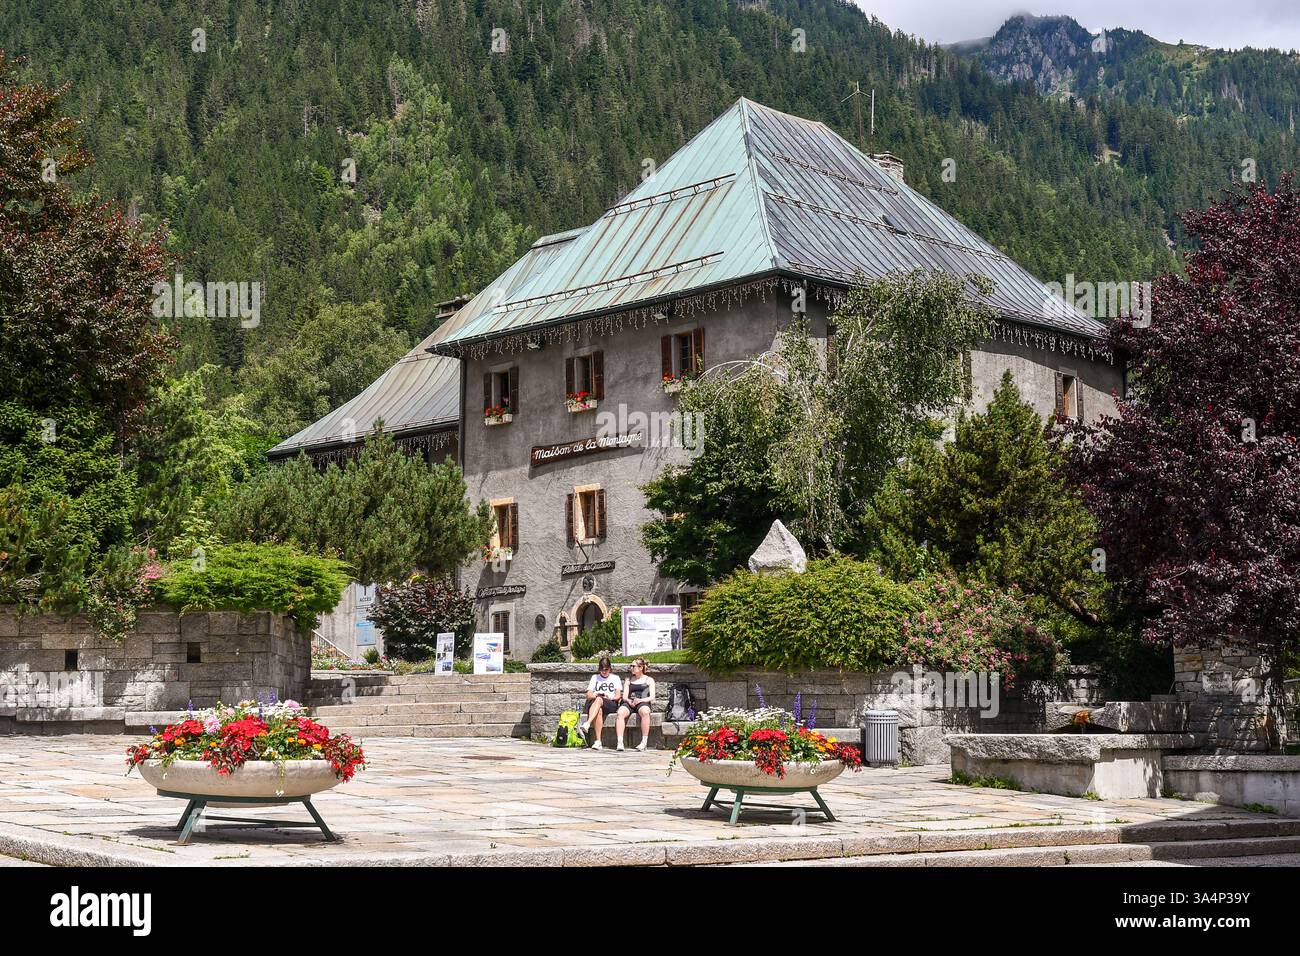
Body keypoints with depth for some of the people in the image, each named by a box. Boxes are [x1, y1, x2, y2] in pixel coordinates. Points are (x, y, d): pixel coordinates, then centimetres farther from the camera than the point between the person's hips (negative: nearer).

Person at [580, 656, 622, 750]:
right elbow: (589, 695, 15)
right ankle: (598, 741, -45)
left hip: (611, 704, -2)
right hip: (594, 704, 2)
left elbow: (618, 695, 9)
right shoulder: (595, 677, 25)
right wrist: (595, 695, -7)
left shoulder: (615, 678, 20)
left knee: (599, 700, -37)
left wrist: (610, 697, -11)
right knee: (599, 711, -37)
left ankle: (587, 724, -56)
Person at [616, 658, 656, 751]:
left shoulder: (649, 680, 15)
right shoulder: (629, 680, 26)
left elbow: (652, 697, 4)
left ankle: (644, 742, -36)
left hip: (643, 702, -3)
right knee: (621, 712, -33)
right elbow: (624, 696, 17)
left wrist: (640, 700, -15)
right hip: (629, 703, 3)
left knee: (645, 712, -40)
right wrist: (629, 701, -8)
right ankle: (620, 742, -39)